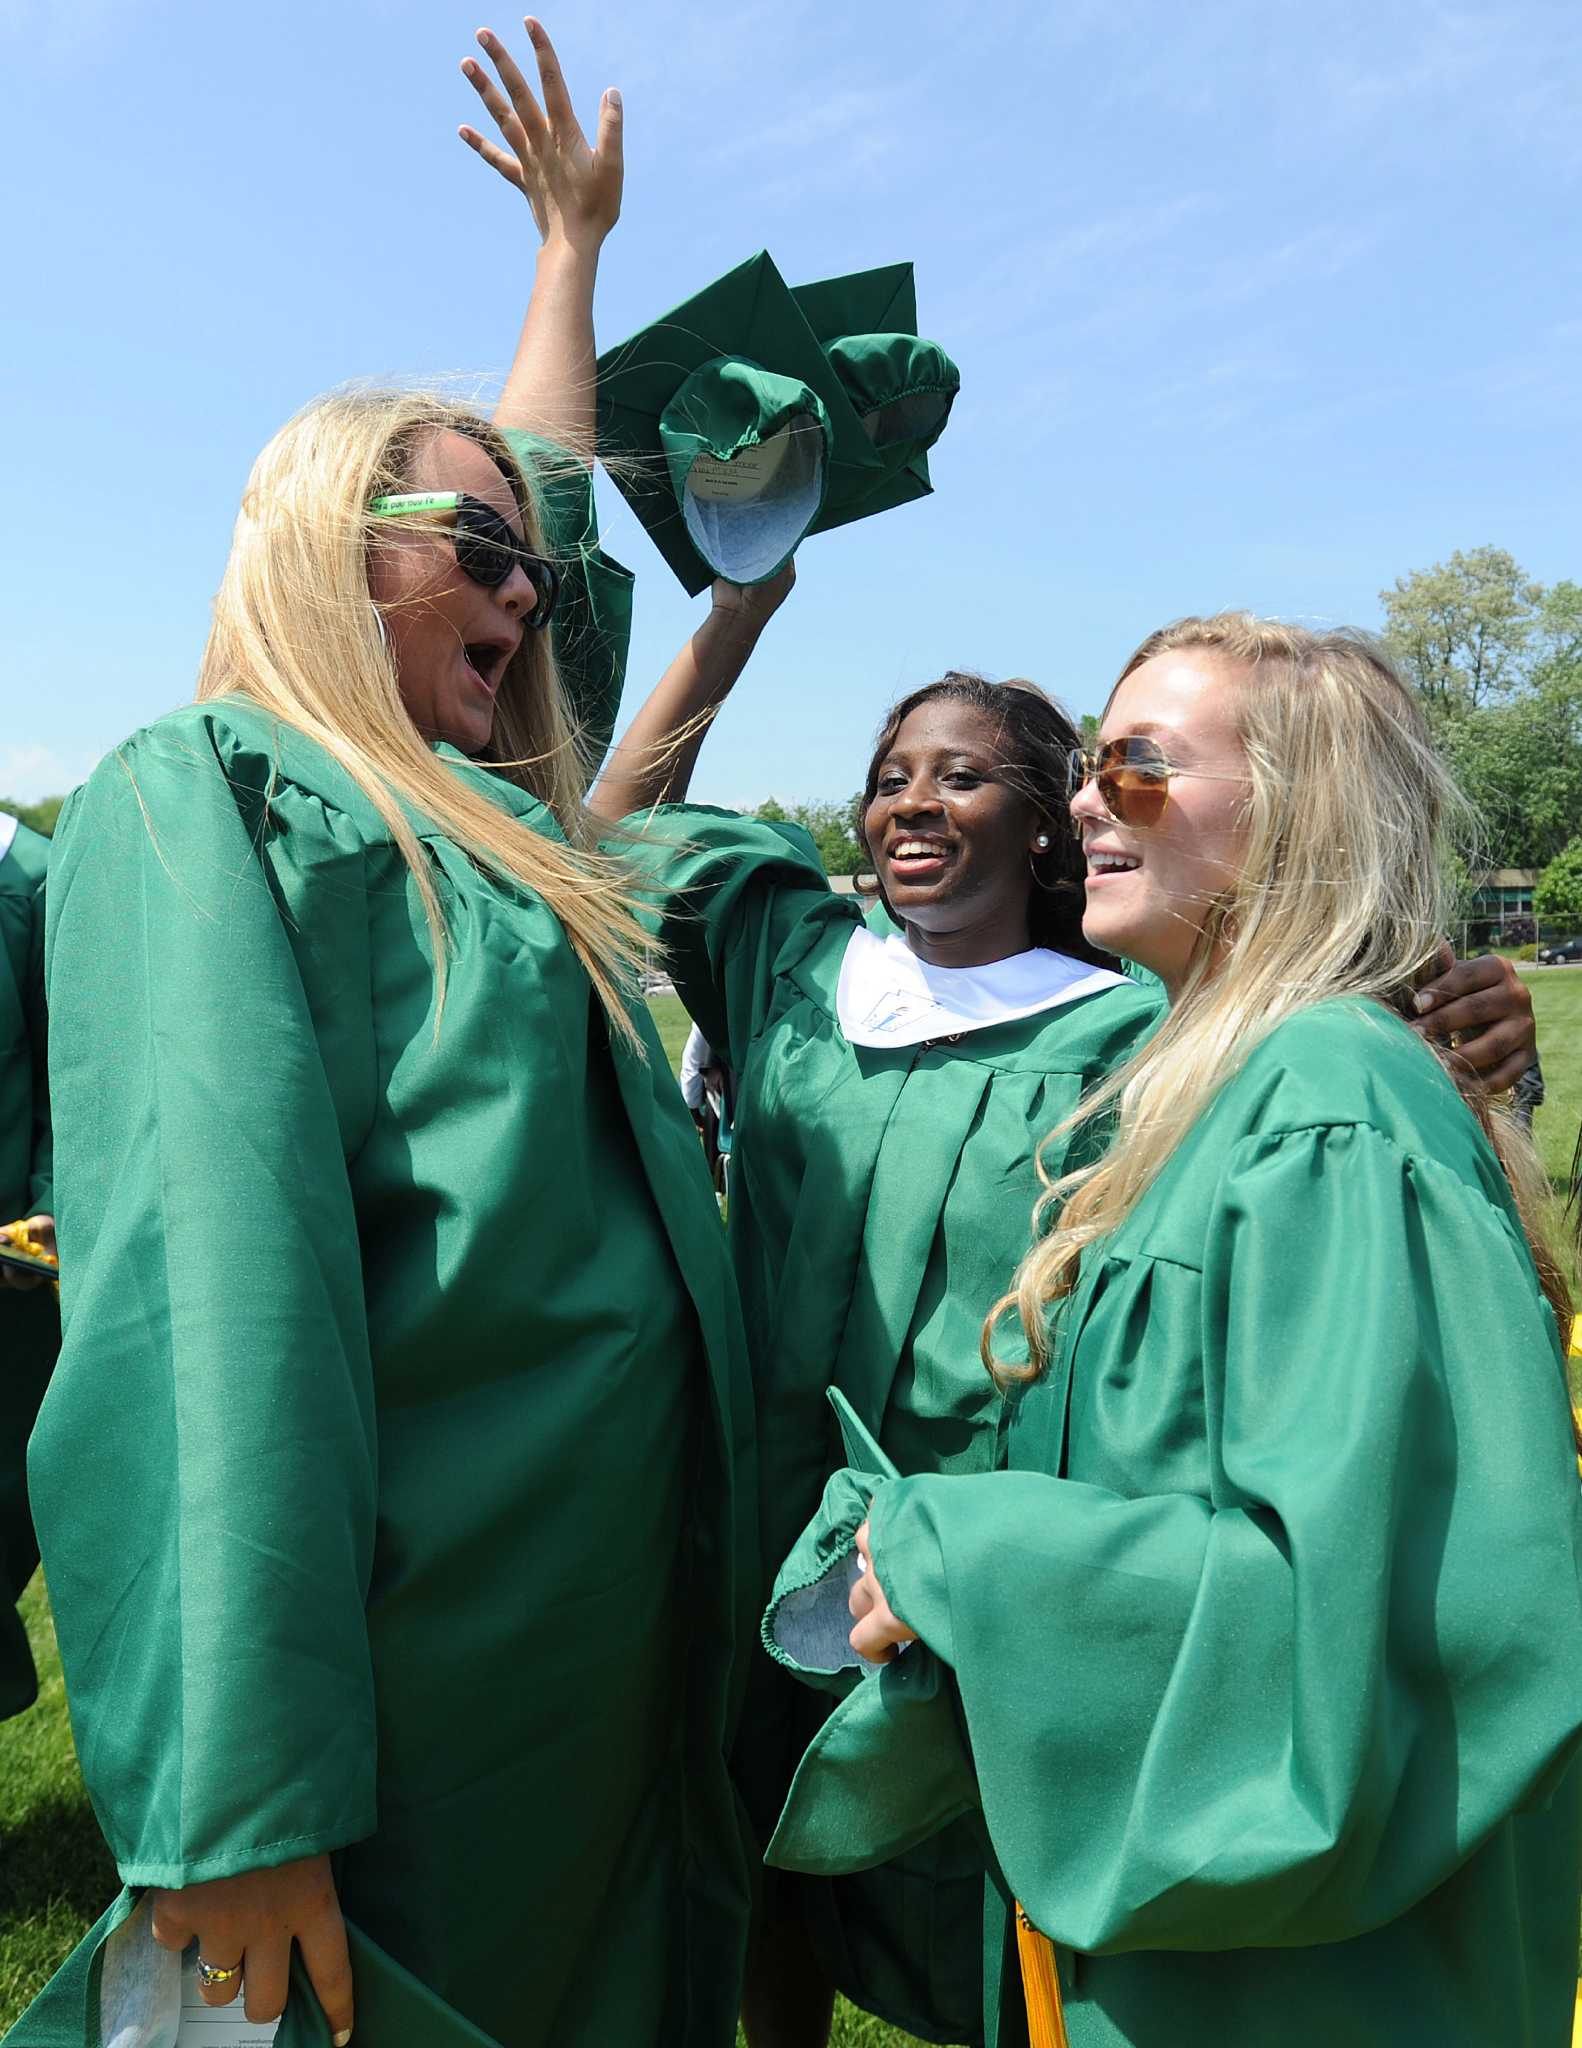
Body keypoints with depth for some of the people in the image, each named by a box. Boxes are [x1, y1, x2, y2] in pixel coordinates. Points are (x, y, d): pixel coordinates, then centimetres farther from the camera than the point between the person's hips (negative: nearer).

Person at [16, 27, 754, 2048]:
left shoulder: (493, 823, 13)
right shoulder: (198, 798, -9)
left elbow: (538, 489, 29)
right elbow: (220, 1266, -21)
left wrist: (574, 242, 40)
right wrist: (242, 1800, -24)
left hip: (631, 1608, 8)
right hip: (428, 1633, -8)